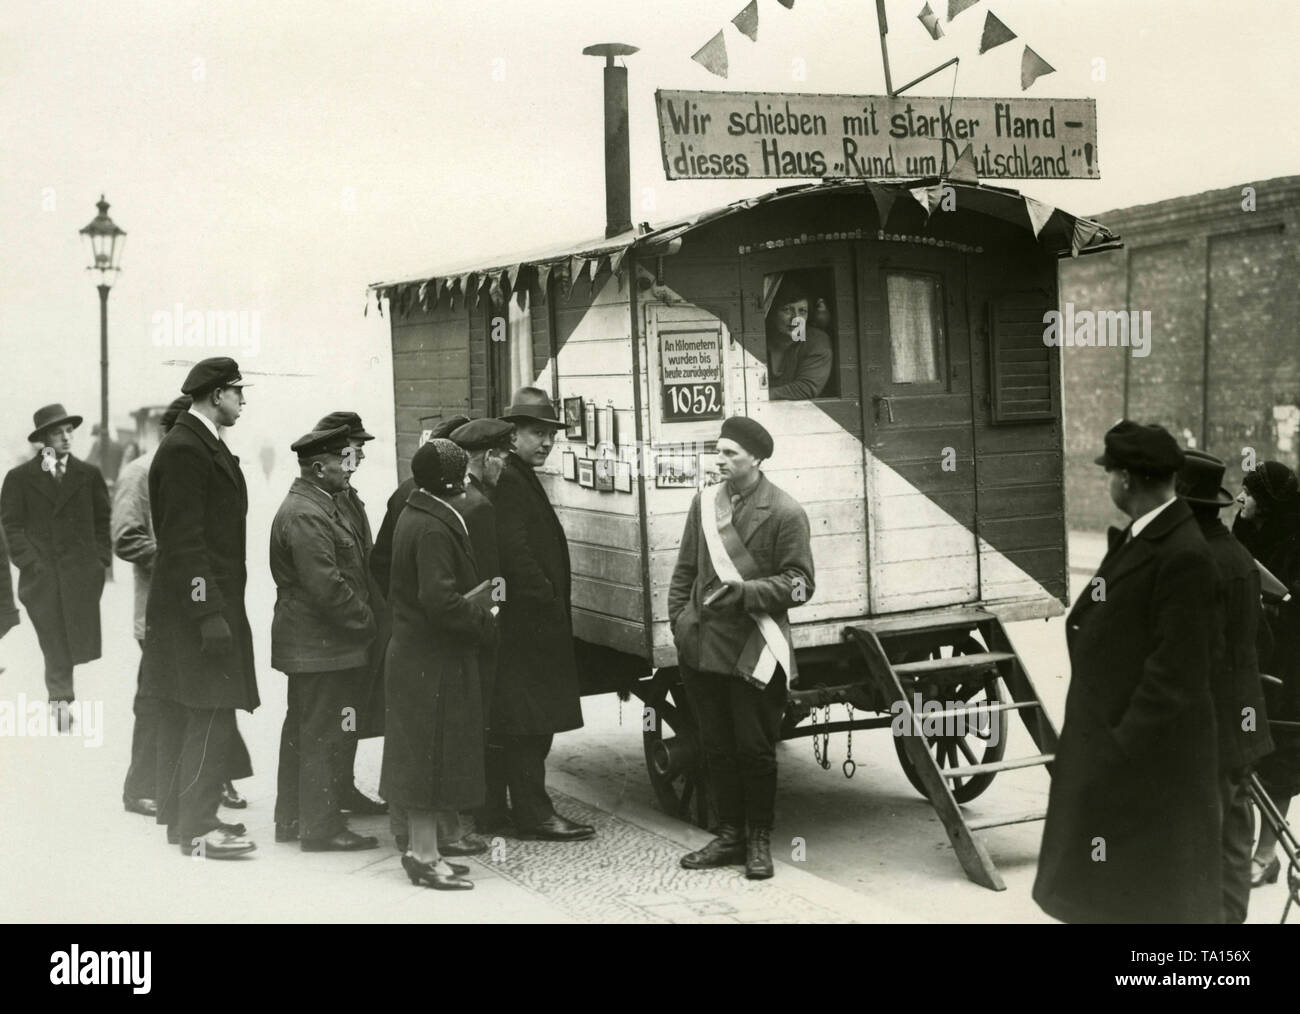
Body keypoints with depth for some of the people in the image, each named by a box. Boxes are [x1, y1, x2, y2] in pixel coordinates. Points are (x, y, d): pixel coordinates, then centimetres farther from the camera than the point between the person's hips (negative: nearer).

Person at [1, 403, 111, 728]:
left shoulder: (89, 475, 9)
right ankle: (61, 701, 6)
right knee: (54, 649, 0)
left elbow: (103, 522, 12)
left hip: (83, 573, 1)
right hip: (41, 576, -1)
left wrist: (100, 558, 2)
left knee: (83, 640, -4)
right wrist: (30, 562, -6)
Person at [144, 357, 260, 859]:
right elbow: (185, 540, -20)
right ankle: (198, 827, -1)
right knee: (213, 718, -7)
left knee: (182, 719, 15)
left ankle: (181, 817, 24)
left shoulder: (203, 444, 16)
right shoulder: (184, 450, -15)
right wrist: (209, 613, -22)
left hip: (194, 607, 10)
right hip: (198, 606, -10)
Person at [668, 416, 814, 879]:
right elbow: (685, 570, 14)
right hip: (703, 647, 5)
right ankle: (729, 836, 25)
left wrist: (745, 591, -20)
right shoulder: (704, 502, 8)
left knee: (755, 750, 4)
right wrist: (679, 620, 4)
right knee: (717, 748, 13)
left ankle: (759, 841, 19)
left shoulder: (785, 513, -8)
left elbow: (799, 583, -9)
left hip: (754, 653, -5)